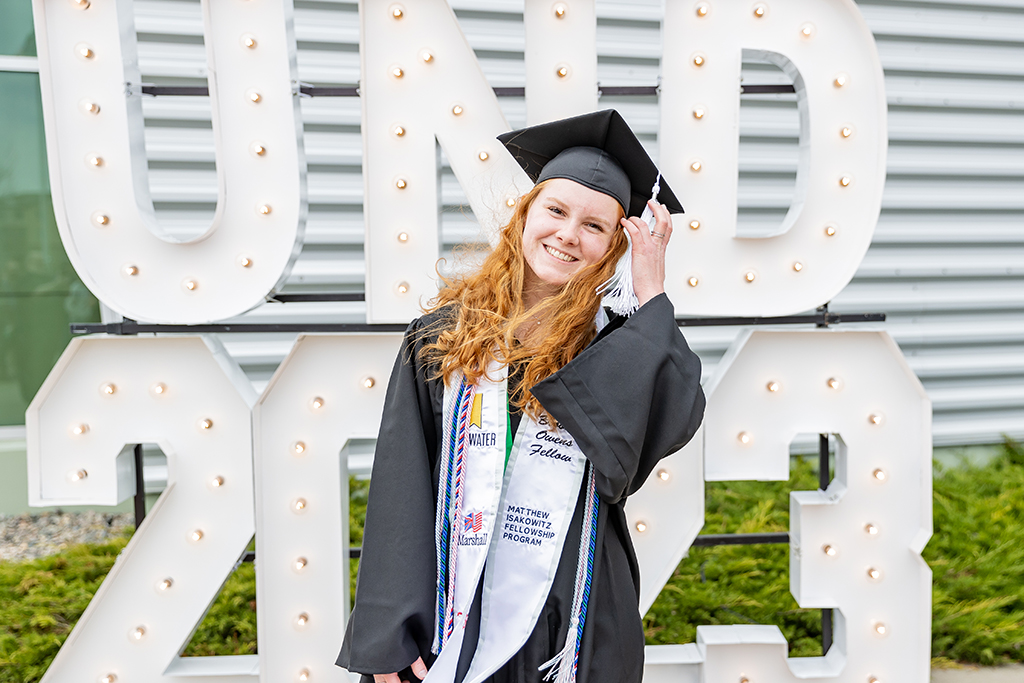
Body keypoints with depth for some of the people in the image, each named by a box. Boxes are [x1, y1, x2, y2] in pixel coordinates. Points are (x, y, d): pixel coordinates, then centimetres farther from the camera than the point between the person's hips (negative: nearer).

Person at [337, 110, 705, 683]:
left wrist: (651, 293, -13)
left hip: (575, 631, 1)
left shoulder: (620, 350, 0)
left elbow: (674, 423, -20)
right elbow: (400, 488, -4)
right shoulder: (442, 339, -2)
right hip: (453, 622, 0)